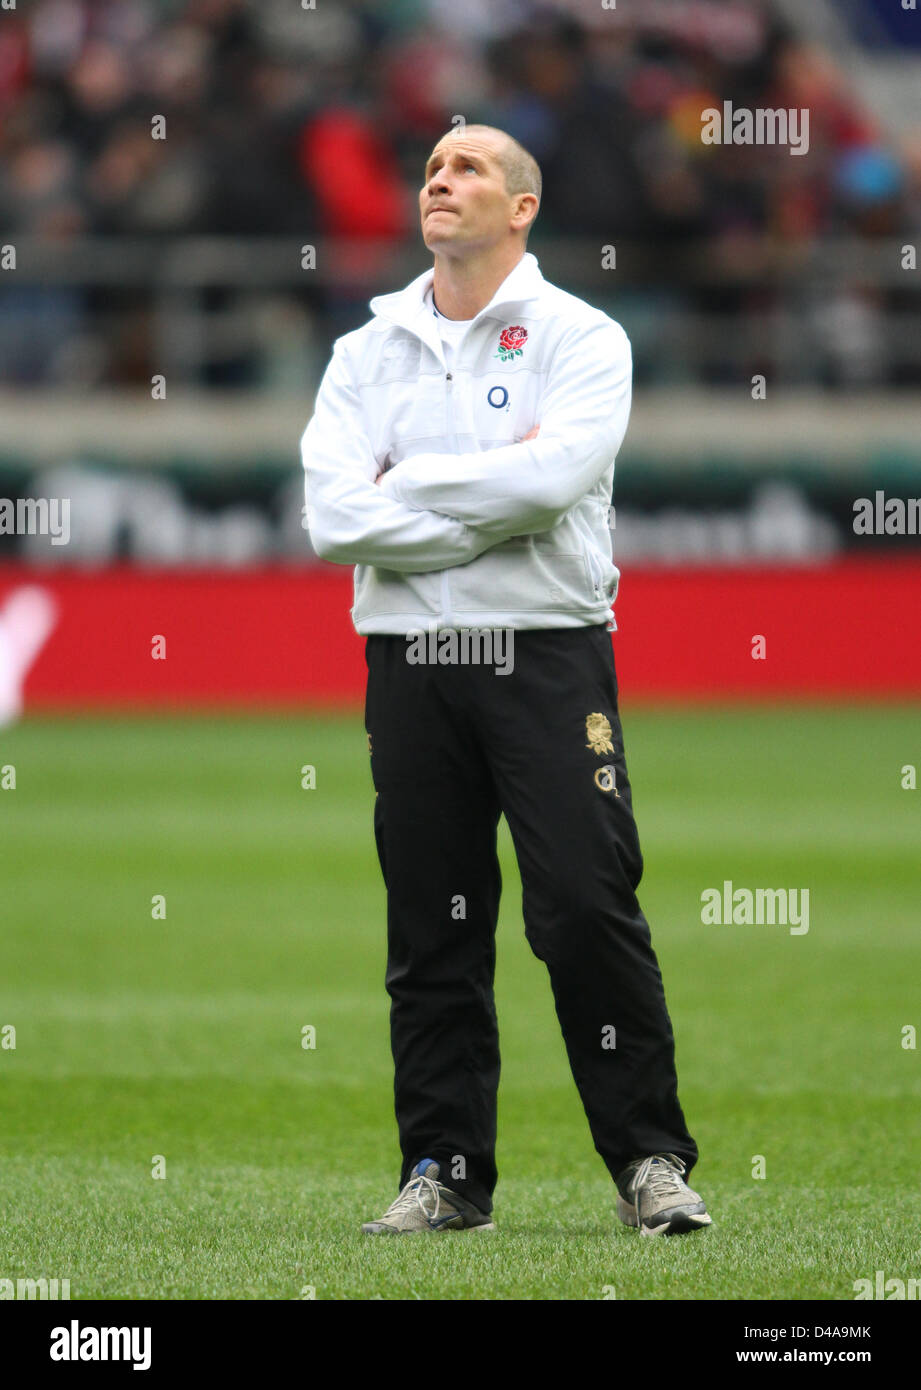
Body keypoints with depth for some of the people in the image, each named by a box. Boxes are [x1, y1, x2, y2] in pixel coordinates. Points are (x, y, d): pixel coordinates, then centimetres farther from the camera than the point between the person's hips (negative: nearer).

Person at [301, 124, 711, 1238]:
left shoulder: (581, 339, 1)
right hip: (411, 660, 3)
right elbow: (333, 517, -3)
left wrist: (407, 485, -7)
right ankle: (445, 1175, 11)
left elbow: (553, 476, -18)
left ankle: (649, 1161, 0)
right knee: (433, 933, 5)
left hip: (547, 655, -3)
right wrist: (495, 504, -10)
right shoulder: (367, 352, 11)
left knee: (587, 909, -9)